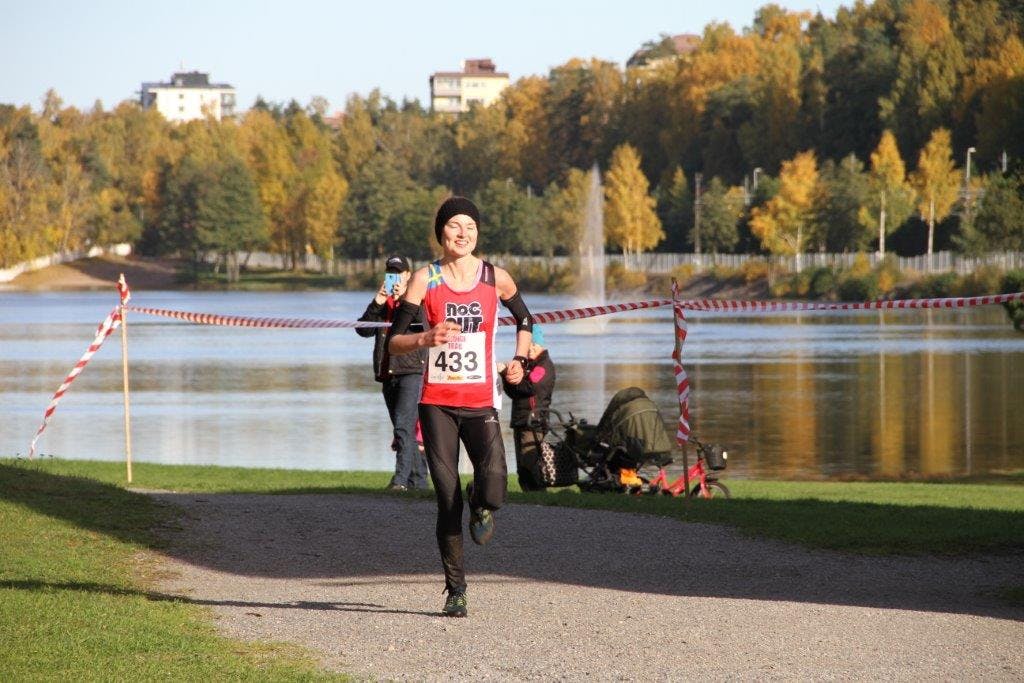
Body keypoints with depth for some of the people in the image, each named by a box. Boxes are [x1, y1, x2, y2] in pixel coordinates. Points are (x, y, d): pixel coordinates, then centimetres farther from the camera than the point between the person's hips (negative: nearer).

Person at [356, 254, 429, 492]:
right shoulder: (381, 304, 18)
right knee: (405, 430, 10)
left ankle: (401, 478, -26)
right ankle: (418, 479, 17)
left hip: (411, 371, -6)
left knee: (403, 425, -19)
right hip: (387, 373, 6)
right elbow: (363, 329, 5)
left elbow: (424, 323, -14)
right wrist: (376, 303, -8)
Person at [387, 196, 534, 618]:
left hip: (481, 401, 0)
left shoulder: (496, 279, 2)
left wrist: (520, 359, 5)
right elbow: (393, 342, -2)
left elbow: (524, 319, 21)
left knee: (494, 484, -22)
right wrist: (425, 339, -21)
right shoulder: (424, 280, -1)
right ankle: (455, 587, 9)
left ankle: (480, 507, 16)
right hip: (437, 401, 0)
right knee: (447, 498, -3)